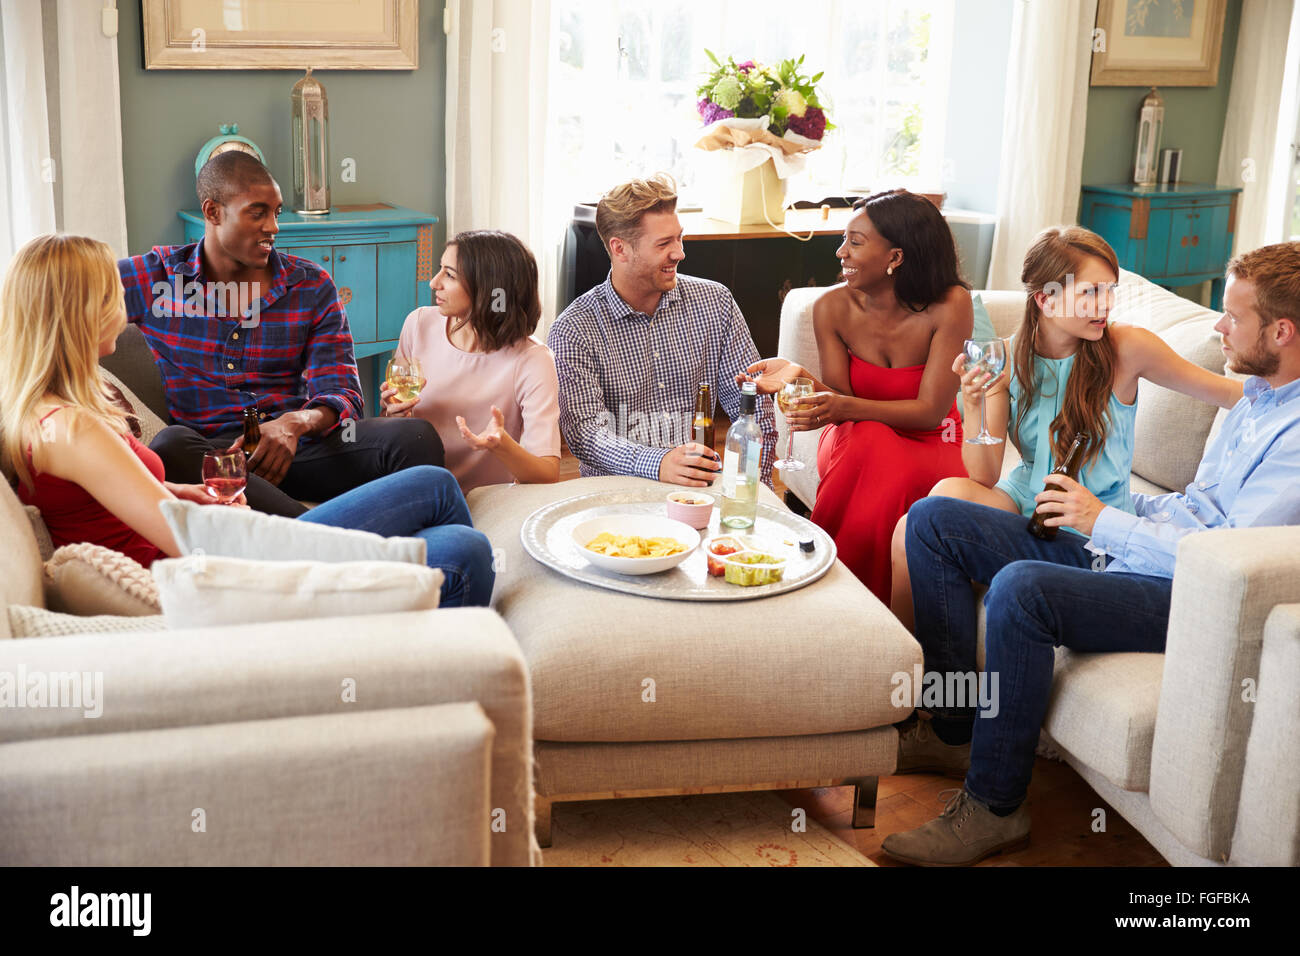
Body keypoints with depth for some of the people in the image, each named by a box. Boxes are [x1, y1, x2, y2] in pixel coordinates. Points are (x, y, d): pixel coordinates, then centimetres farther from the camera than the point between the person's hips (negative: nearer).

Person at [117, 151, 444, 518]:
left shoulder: (313, 286, 12)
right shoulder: (155, 277, 10)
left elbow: (341, 394, 5)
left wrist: (296, 423, -19)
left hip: (296, 445, 1)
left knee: (415, 436, -26)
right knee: (171, 446, -40)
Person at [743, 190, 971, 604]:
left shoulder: (949, 305, -18)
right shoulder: (833, 307, -9)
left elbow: (931, 411, -19)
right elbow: (842, 404, -7)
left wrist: (844, 407, -34)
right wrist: (800, 377, -30)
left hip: (929, 445, -2)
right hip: (858, 441, 2)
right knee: (871, 443, -35)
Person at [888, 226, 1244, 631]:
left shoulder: (1127, 348, -13)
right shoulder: (1007, 358, -5)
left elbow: (1227, 393, -4)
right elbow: (985, 477, -9)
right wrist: (972, 406, -25)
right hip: (1026, 496, 3)